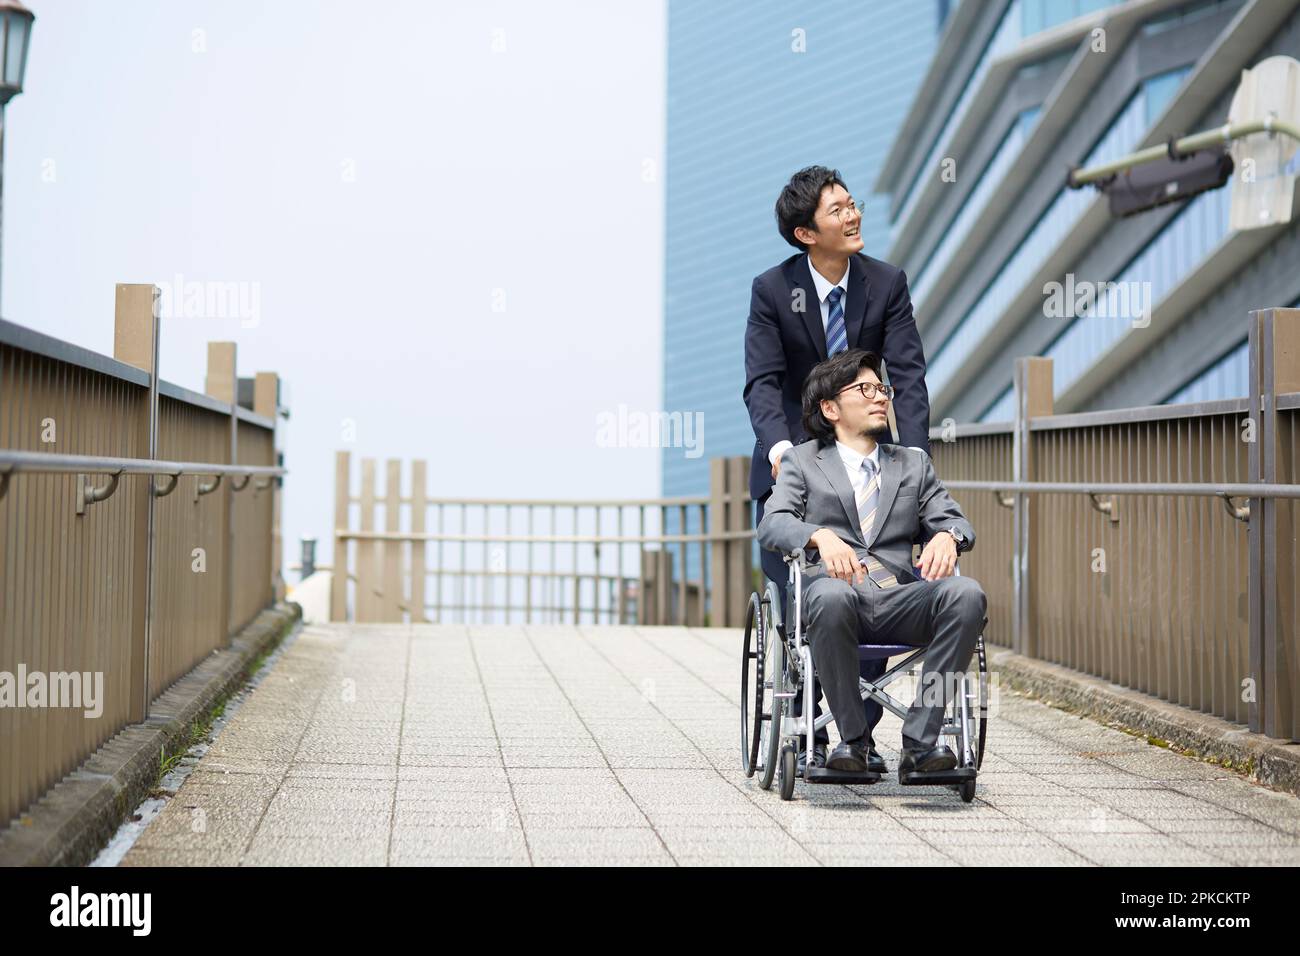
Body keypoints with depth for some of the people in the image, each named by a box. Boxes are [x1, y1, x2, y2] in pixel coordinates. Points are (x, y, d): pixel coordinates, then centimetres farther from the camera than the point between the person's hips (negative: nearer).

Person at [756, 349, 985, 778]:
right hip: (831, 587, -3)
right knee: (831, 597, -40)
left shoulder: (914, 463, 27)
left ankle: (920, 740, -27)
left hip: (899, 600, 3)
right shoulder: (801, 460, 17)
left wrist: (946, 536, -12)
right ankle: (852, 739, -24)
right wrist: (821, 536, -22)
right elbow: (771, 524, 1)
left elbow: (954, 520, 15)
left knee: (967, 594, -28)